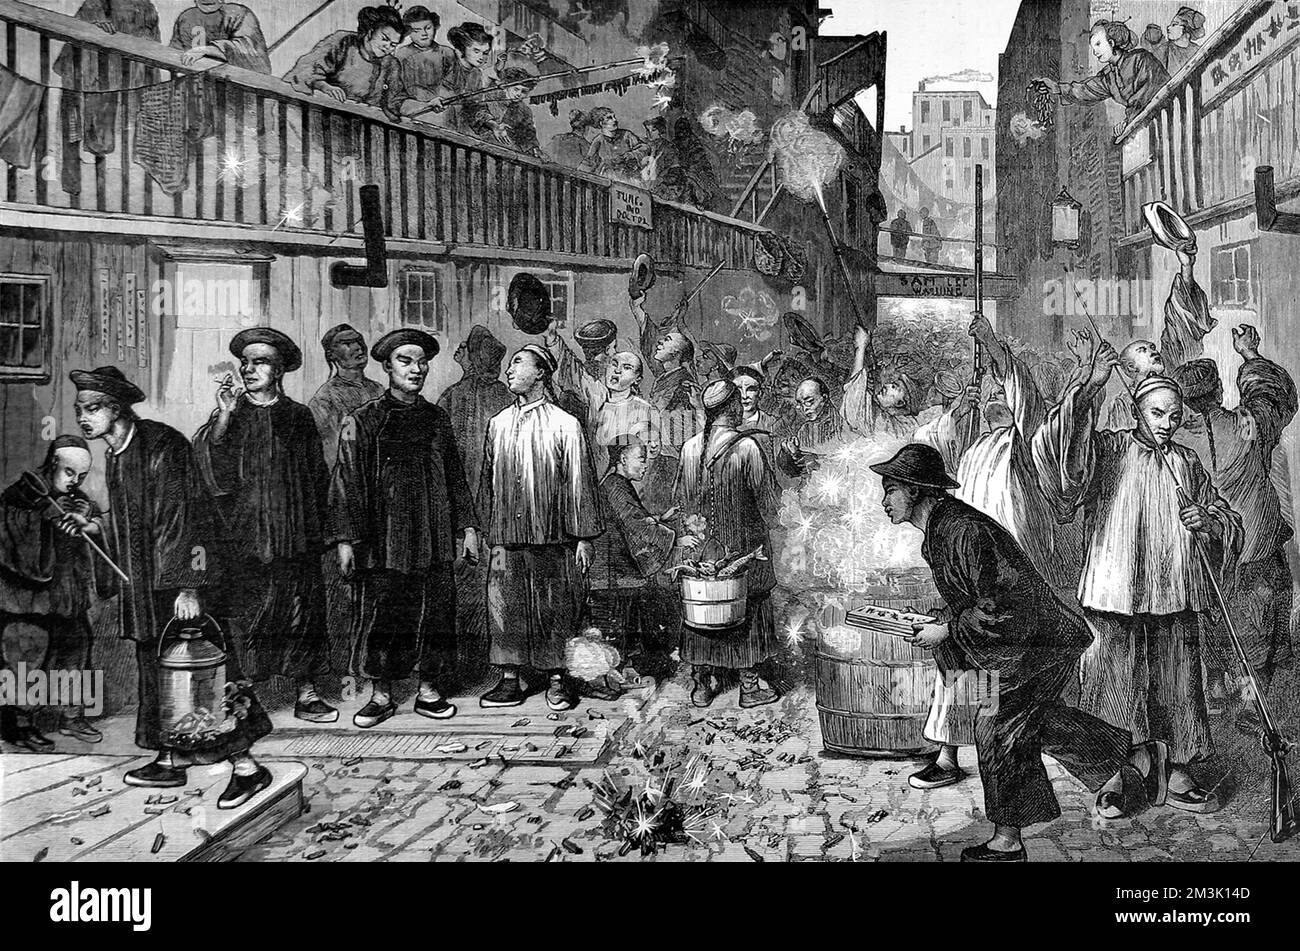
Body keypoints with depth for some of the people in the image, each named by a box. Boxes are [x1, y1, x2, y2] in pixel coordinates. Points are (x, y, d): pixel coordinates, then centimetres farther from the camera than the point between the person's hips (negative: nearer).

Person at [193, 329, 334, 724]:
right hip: (241, 535, -1)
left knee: (301, 608, 2)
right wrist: (224, 417, -19)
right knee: (243, 612, -2)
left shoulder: (299, 417, 9)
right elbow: (208, 461, -8)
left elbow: (317, 478, 12)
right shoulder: (229, 413, 7)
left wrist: (315, 527, 7)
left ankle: (306, 692, 10)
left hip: (294, 535, 1)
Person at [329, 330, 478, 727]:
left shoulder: (437, 418, 10)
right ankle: (380, 695, 15)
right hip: (384, 536, -3)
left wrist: (467, 526, 9)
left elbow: (455, 477, 14)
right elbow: (348, 481, -2)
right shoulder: (363, 421, 1)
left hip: (435, 538, 3)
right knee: (382, 613, 1)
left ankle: (430, 690, 17)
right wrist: (345, 539, -7)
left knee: (435, 612, 4)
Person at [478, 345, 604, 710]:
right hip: (507, 538, 3)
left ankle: (556, 680, 15)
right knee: (505, 606, 4)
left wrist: (583, 538, -4)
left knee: (554, 609, 2)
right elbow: (487, 482, 14)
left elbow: (580, 484, -1)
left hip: (552, 538, -3)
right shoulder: (497, 424, 10)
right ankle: (509, 680, 15)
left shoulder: (565, 426, -1)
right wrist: (490, 533, 9)